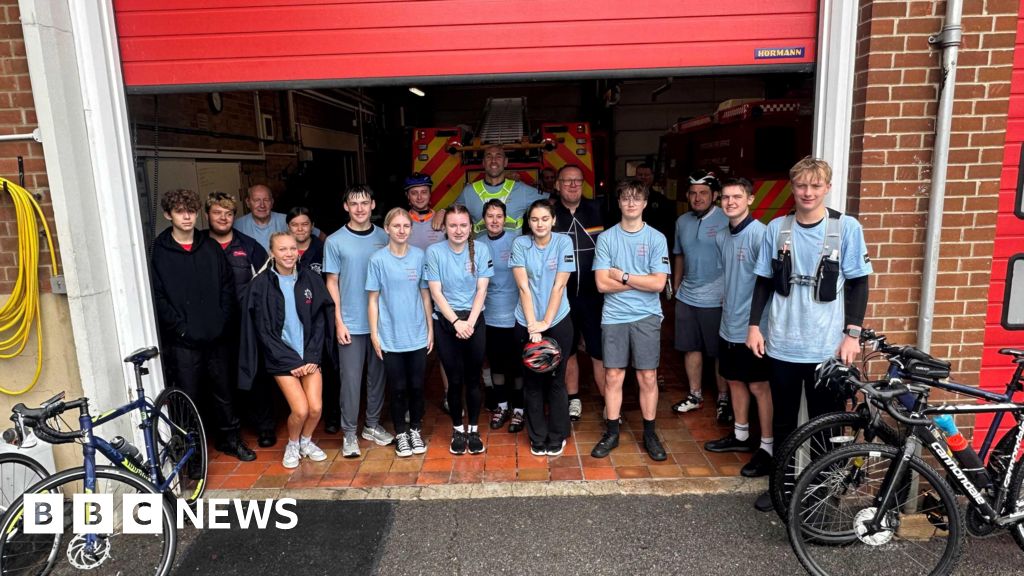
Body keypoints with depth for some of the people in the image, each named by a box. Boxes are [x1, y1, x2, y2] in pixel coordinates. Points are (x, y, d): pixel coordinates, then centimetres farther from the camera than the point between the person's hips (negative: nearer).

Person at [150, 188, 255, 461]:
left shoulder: (211, 247, 7)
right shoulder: (158, 252, -4)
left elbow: (227, 286, 8)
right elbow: (157, 297, -8)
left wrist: (222, 320, -2)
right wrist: (181, 327, -12)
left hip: (216, 338, 4)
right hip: (182, 342, -4)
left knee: (224, 392, 15)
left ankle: (230, 438, 31)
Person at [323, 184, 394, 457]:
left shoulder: (384, 238, 3)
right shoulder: (335, 241, -3)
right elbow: (332, 283, 0)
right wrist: (339, 322, -6)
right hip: (351, 323, -2)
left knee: (377, 375, 12)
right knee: (351, 379, 2)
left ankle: (372, 425, 27)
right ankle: (349, 433, 15)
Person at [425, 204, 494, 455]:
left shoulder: (481, 250, -2)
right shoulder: (434, 251, -5)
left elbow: (482, 290, -3)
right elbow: (436, 292, -6)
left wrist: (469, 322, -12)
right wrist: (456, 322, -13)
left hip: (474, 321, 1)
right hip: (445, 322, -1)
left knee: (473, 378, 6)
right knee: (454, 380, 6)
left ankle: (473, 430, 21)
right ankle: (457, 430, 22)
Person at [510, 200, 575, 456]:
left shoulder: (563, 242, -6)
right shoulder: (520, 244, -5)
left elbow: (559, 286, -10)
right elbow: (524, 287, -9)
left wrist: (545, 323, -14)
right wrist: (532, 324, -15)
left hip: (558, 322, -1)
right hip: (526, 323, 1)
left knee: (556, 379, 8)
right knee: (532, 380, 9)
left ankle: (557, 437, 23)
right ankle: (537, 438, 23)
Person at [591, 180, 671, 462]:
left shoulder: (656, 238, -1)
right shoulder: (606, 238, 0)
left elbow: (659, 283, -9)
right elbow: (602, 284, -7)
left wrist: (623, 276, -9)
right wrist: (641, 281, -8)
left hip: (647, 317, 0)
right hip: (614, 317, 1)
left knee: (648, 377, 6)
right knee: (613, 377, 6)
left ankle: (650, 434, 21)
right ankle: (611, 433, 20)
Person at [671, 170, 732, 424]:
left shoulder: (726, 221, -12)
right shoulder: (682, 221, 8)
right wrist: (676, 287, 17)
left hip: (717, 299, -6)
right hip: (686, 297, 6)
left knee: (720, 352, 6)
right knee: (690, 347, 14)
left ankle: (723, 399, 21)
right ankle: (695, 395, 28)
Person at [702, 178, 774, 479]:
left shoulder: (760, 234, -16)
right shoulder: (721, 236, 8)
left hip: (752, 326, -7)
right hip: (729, 324, 8)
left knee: (759, 386, 2)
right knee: (734, 381, 18)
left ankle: (768, 448, 14)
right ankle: (740, 436, 34)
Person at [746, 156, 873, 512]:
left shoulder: (847, 227, -3)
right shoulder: (777, 228, 3)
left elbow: (858, 283, -1)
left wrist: (853, 333, -8)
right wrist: (754, 325, 3)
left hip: (827, 346, -2)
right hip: (782, 344, 2)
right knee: (783, 420, 14)